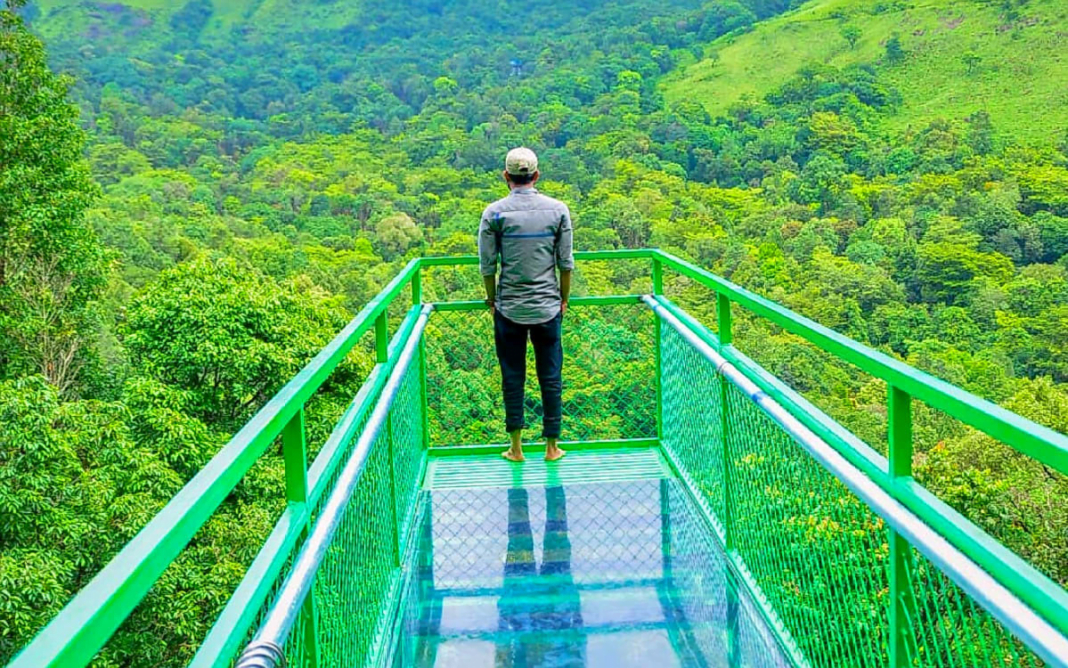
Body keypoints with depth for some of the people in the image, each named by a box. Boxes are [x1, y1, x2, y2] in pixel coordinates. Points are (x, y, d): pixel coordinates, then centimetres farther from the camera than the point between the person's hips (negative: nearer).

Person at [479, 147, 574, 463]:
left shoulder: (494, 212, -5)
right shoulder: (558, 210, 0)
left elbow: (487, 265, -3)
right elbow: (566, 263, 2)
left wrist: (492, 300, 11)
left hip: (509, 309, -1)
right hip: (548, 307, 1)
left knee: (512, 377, 7)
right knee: (550, 377, 8)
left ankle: (516, 448, 11)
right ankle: (552, 447, 14)